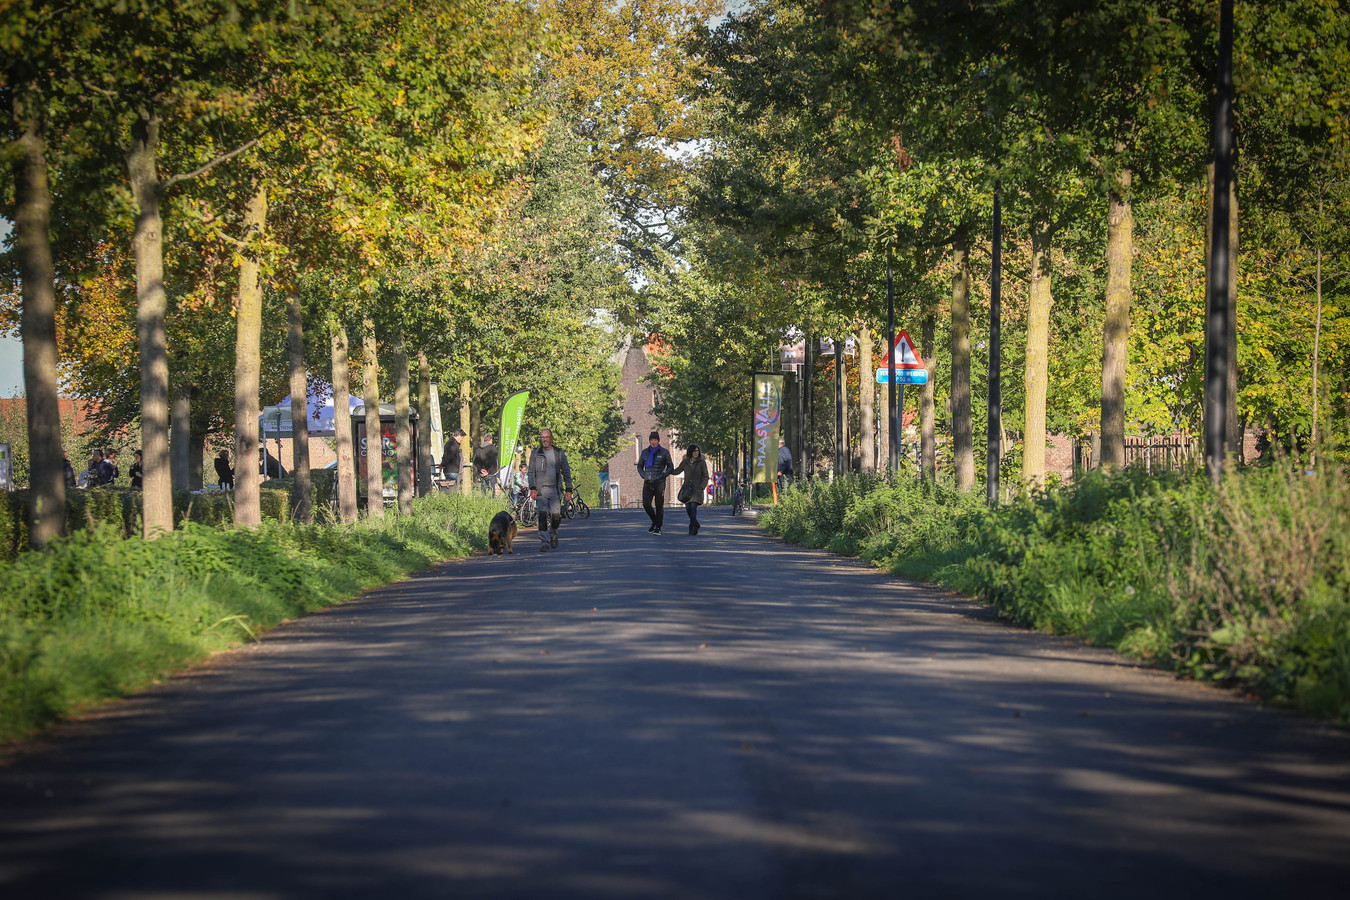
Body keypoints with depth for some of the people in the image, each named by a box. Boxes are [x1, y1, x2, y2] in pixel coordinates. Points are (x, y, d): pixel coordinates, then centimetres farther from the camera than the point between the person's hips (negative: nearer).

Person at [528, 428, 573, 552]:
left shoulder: (559, 453, 10)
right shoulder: (535, 454, 8)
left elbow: (566, 472, 12)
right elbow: (531, 472, 7)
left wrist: (568, 489, 5)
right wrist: (532, 488, -6)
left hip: (555, 489, 1)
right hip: (541, 490, -1)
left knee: (556, 516, -5)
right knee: (543, 516, -10)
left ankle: (553, 533, 26)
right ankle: (544, 542, -9)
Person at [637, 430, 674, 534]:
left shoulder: (664, 452, 1)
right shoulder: (644, 452, 9)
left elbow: (670, 467, 5)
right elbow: (639, 467, 17)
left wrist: (662, 476, -9)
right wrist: (644, 476, -1)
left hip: (659, 482, -3)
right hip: (648, 483, 3)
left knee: (659, 505, -4)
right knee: (646, 504, -8)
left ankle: (658, 528, 3)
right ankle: (654, 522, 16)